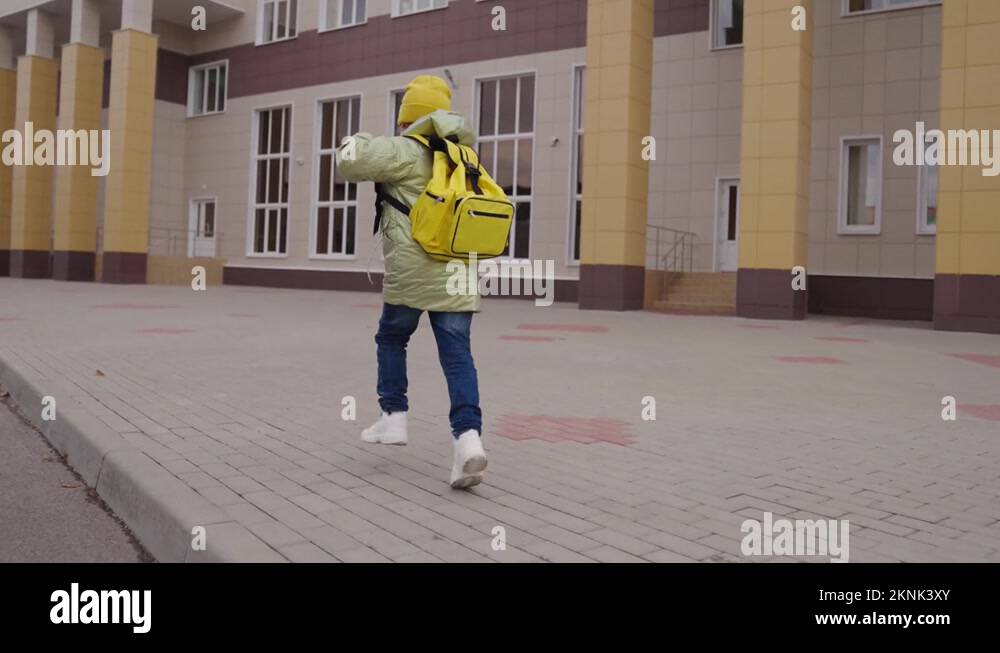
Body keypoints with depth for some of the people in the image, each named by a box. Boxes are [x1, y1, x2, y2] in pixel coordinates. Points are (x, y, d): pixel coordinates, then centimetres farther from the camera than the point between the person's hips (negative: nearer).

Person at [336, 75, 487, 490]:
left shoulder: (406, 152, -3)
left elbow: (350, 162, -14)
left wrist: (357, 142, 8)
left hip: (412, 270, -5)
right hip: (457, 271, 5)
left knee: (391, 339, 18)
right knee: (457, 354, -3)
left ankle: (394, 418, 19)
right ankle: (468, 436, -18)